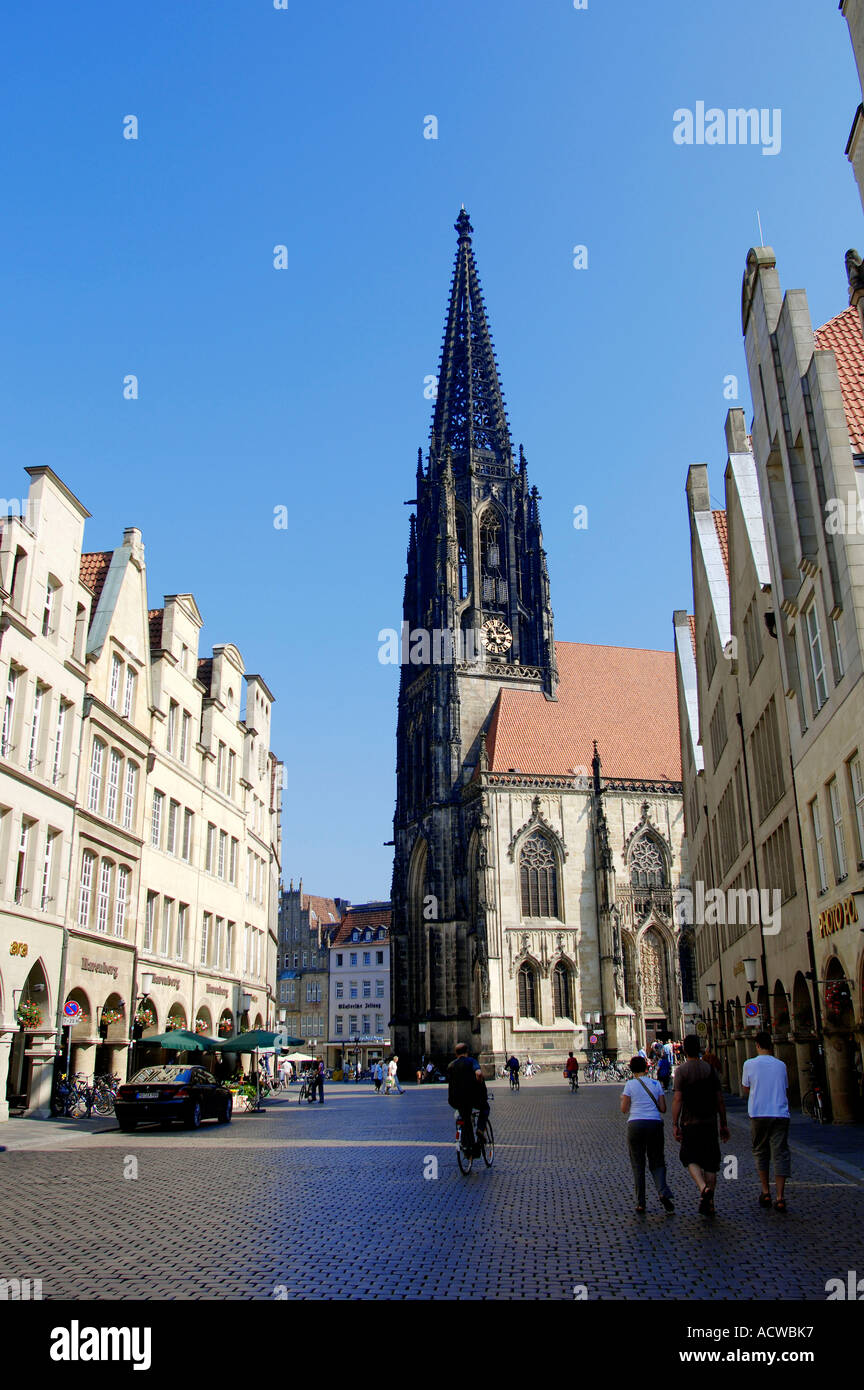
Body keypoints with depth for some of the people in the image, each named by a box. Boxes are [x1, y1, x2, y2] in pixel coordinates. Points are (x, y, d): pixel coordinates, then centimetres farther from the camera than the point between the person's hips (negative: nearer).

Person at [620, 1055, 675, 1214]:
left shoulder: (630, 1085, -1)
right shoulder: (656, 1084, 6)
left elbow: (624, 1109, 0)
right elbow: (663, 1109, 6)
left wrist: (623, 1099, 19)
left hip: (635, 1125, -2)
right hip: (655, 1123, 2)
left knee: (638, 1165, 7)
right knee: (656, 1162, 12)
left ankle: (640, 1203, 6)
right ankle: (663, 1192, -13)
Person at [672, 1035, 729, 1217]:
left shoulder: (681, 1070, -7)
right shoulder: (710, 1069, 4)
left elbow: (677, 1099, -12)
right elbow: (720, 1099, 5)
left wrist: (674, 1124, -8)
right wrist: (723, 1125, 12)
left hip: (689, 1122, -3)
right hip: (709, 1122, 3)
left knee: (690, 1159, 8)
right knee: (710, 1162, 10)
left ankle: (703, 1187, -17)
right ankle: (709, 1203, 11)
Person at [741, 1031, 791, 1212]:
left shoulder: (749, 1064, -2)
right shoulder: (781, 1065, 3)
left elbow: (746, 1090, 6)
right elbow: (785, 1089, 14)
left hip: (758, 1114, -1)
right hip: (781, 1114, 1)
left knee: (761, 1153, 15)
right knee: (780, 1154, 2)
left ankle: (765, 1193, 15)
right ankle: (780, 1197, -5)